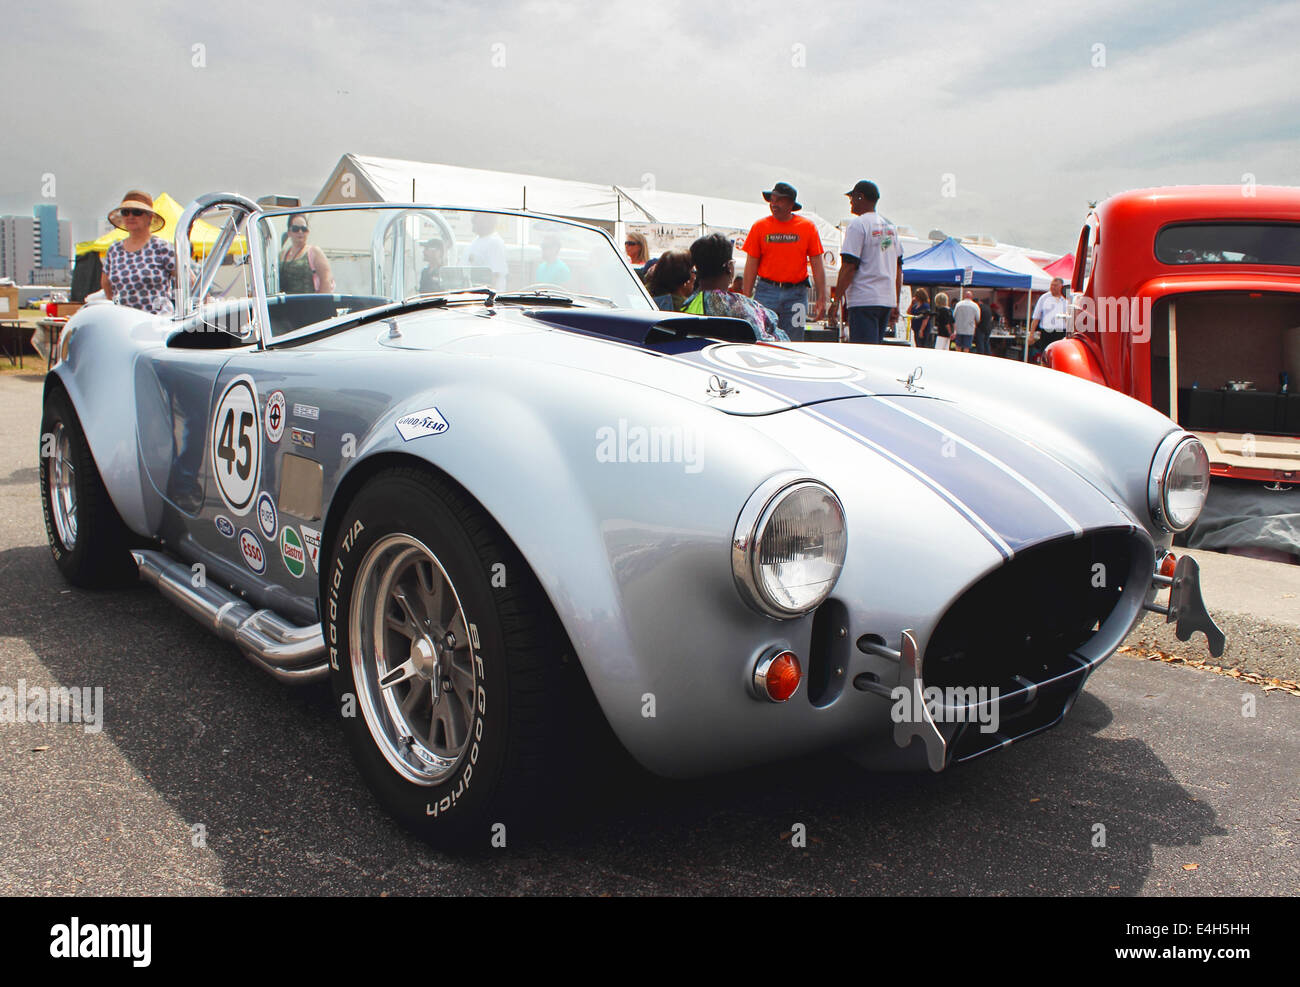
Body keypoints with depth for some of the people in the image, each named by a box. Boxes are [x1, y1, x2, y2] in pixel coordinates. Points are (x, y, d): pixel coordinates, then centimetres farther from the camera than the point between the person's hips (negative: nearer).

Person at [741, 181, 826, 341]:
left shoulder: (808, 227, 3)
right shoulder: (759, 227, 3)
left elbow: (817, 264, 4)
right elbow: (752, 265, 4)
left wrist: (822, 299, -2)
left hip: (796, 293, 0)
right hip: (766, 291, 0)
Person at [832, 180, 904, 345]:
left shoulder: (858, 224, -7)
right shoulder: (890, 226, 18)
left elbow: (849, 266, -14)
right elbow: (898, 268, 18)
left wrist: (836, 298, -10)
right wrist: (896, 304, 20)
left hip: (863, 300, -8)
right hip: (888, 300, 8)